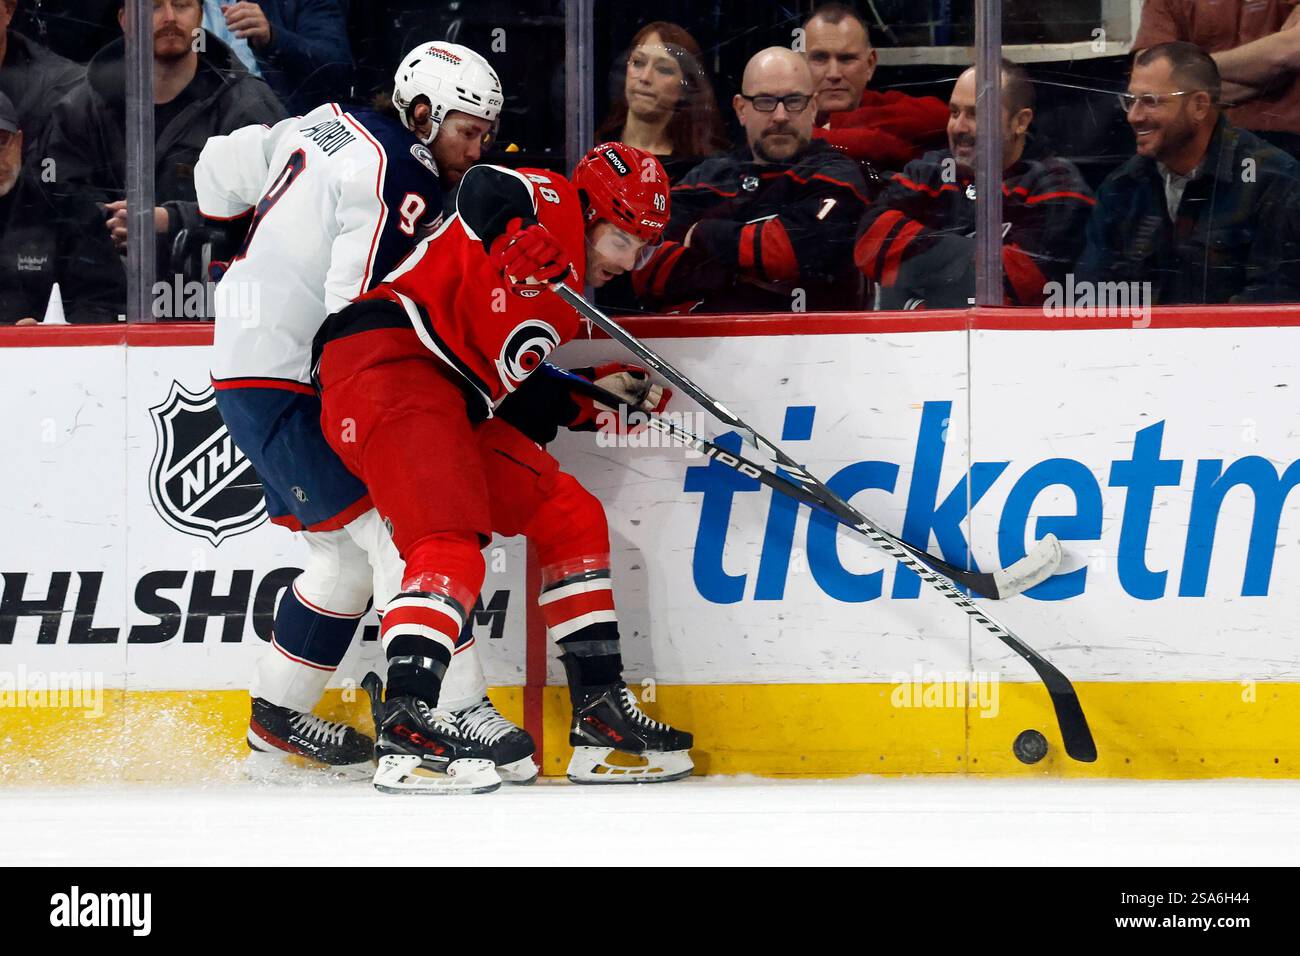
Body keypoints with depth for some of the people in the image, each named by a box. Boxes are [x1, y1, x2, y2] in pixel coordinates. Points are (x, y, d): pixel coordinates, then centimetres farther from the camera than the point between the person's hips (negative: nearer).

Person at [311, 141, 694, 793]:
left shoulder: (566, 304, 29)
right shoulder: (550, 203, 2)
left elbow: (515, 386, 25)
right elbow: (485, 188, -18)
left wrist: (604, 390, 14)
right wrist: (520, 240, -37)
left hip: (455, 407, 10)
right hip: (387, 365, -10)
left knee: (571, 516, 14)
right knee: (451, 549, -25)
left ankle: (600, 717, 16)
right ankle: (405, 731, -36)